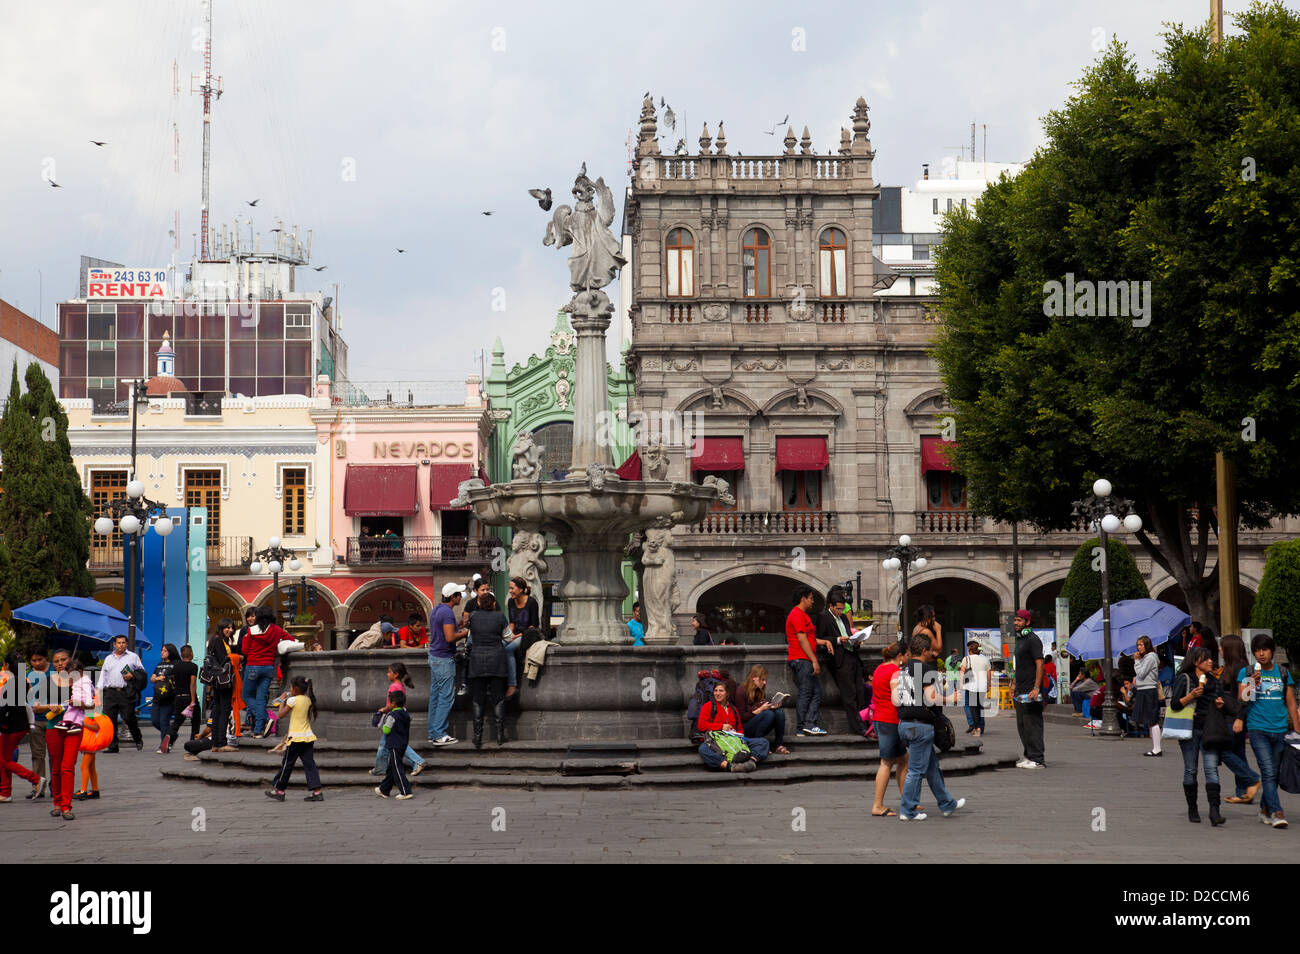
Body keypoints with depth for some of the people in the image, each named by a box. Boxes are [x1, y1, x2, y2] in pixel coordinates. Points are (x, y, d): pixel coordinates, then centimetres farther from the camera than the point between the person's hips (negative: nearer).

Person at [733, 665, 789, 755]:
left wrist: (773, 706, -6)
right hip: (744, 728, -7)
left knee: (779, 713, -15)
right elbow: (741, 717, -14)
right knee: (768, 714, -29)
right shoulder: (741, 691, -12)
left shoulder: (760, 692, 10)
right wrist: (760, 709, -20)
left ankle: (778, 746, -15)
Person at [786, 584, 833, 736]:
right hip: (801, 660, -11)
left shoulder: (803, 615, 24)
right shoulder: (797, 615, -10)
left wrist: (825, 642, 12)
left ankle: (809, 725, 3)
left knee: (816, 693, 5)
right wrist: (814, 661, -18)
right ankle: (803, 727, -8)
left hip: (807, 661, 11)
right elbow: (802, 640, -16)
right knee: (805, 694, -9)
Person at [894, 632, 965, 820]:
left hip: (904, 723, 9)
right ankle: (908, 810, 5)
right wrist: (949, 699, -2)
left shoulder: (903, 670, 12)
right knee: (916, 769, 0)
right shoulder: (927, 669, -13)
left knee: (932, 766, 19)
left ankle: (947, 804, 29)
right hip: (921, 725, -9)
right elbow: (931, 698, -19)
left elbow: (896, 700, 9)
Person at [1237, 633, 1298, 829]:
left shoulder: (1283, 673, 12)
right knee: (1268, 772, -13)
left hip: (1280, 730, 3)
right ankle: (1276, 812, -16)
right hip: (1258, 729, -3)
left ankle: (1265, 808, 24)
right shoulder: (1246, 672, 5)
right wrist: (1253, 683, -18)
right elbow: (1241, 699, -2)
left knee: (1275, 773, 8)